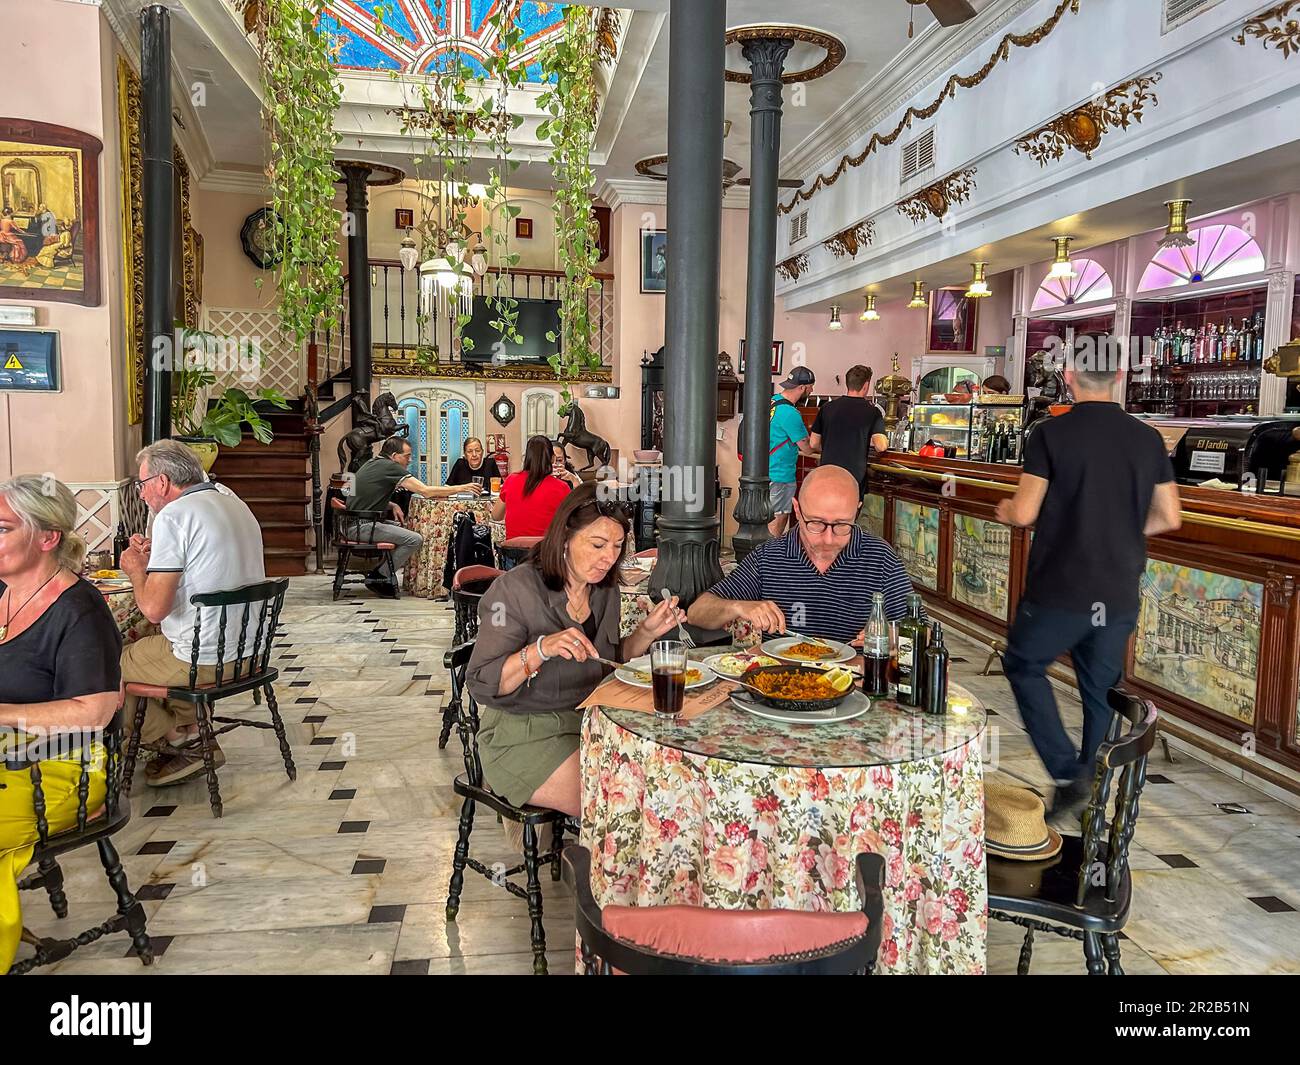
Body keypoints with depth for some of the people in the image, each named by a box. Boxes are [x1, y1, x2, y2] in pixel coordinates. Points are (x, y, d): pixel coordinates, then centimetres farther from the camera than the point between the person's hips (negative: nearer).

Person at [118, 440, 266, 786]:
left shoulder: (173, 515, -16)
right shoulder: (234, 503, 10)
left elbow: (154, 609, -20)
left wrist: (136, 569, -1)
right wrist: (155, 556, 17)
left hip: (205, 660, -8)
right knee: (150, 646, 29)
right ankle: (188, 736, 22)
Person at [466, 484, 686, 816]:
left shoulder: (604, 589, 5)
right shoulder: (515, 589, -17)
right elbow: (482, 685, -19)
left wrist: (647, 632, -3)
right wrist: (542, 649, -34)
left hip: (590, 721, 7)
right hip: (522, 733, -7)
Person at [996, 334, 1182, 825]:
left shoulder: (1050, 434, -12)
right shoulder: (1148, 439, 3)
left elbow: (1024, 513, -14)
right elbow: (1169, 518, 6)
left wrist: (1004, 508, 9)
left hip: (1059, 591, -4)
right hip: (1118, 595, 4)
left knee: (1024, 666, 17)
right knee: (1101, 692, 18)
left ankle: (1067, 774, 4)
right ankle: (1094, 795, 27)